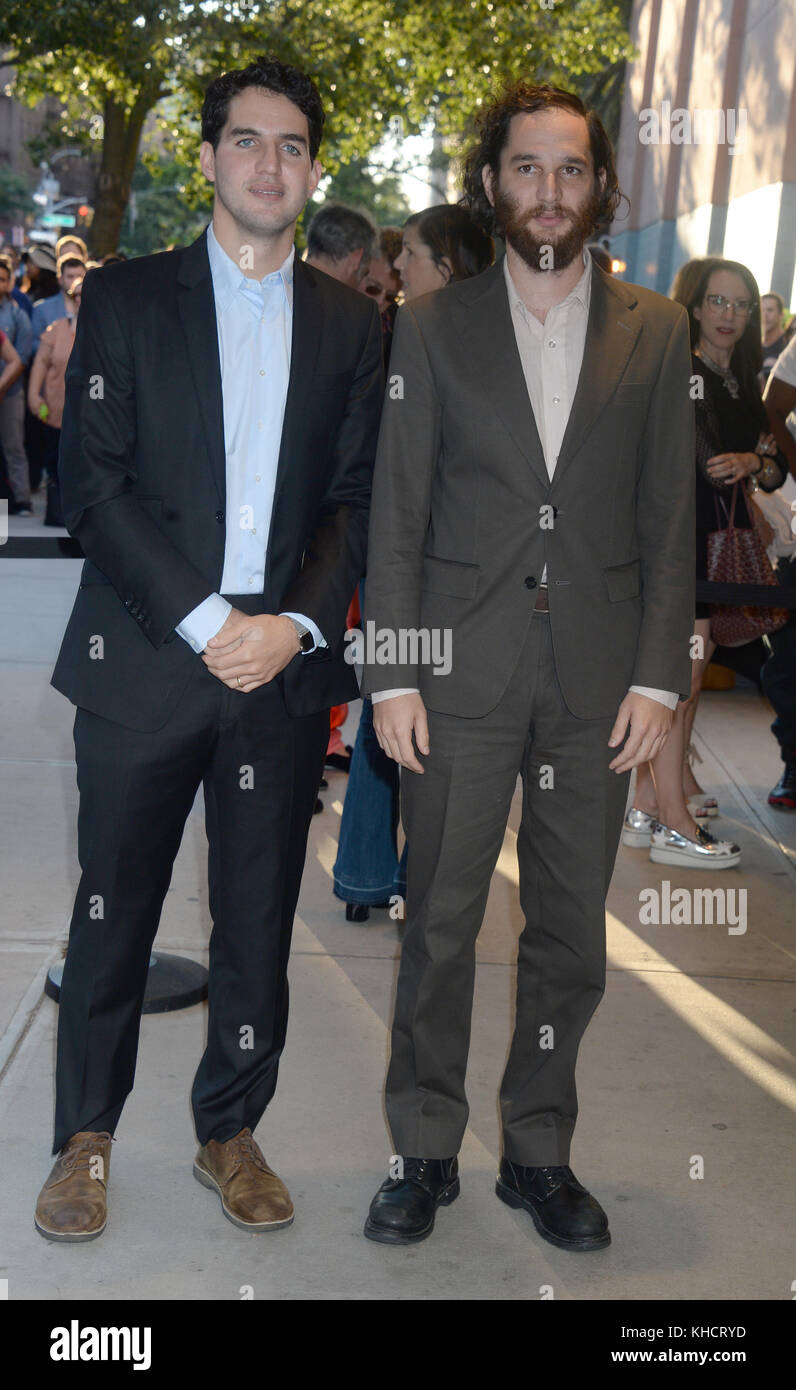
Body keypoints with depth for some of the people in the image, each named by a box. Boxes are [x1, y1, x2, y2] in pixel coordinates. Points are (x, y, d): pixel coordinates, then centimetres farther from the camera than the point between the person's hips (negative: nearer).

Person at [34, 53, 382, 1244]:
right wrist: (202, 620, -13)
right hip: (145, 657, -2)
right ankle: (86, 1139, 21)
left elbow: (356, 501, 8)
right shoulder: (126, 299, 3)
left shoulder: (350, 325, 10)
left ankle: (230, 1132, 25)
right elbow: (95, 484, -4)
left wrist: (296, 625, -8)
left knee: (259, 921, 9)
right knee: (113, 912, 6)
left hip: (285, 666, 2)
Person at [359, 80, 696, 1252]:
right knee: (440, 924, 5)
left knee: (572, 934, 9)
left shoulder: (654, 332, 7)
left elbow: (670, 518, 5)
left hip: (599, 681, 1)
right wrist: (393, 675, -4)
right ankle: (425, 1153, 20)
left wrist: (658, 675, -3)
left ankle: (539, 1153, 24)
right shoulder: (432, 328, 5)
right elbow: (397, 515, 2)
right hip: (462, 672, -1)